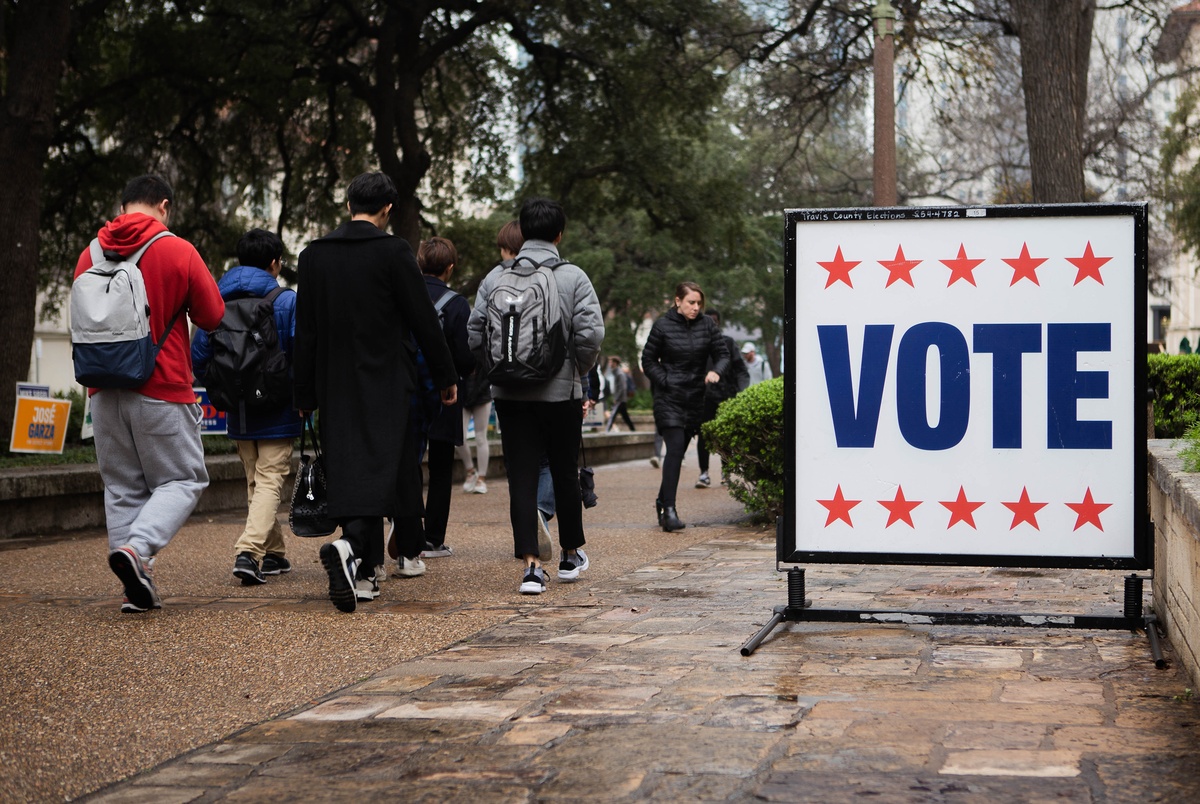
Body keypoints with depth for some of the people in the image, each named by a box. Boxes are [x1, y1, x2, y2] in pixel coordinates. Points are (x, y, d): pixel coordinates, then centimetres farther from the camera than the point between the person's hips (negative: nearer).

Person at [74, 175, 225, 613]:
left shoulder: (90, 255, 5)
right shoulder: (177, 251, -7)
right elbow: (212, 315, -2)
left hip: (104, 391, 4)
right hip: (163, 389, -4)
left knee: (123, 486, 11)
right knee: (182, 479, 6)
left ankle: (137, 586, 8)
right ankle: (136, 548, -17)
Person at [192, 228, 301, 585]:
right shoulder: (287, 301, -9)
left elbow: (198, 354, 1)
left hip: (239, 413, 5)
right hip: (277, 412, -5)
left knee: (256, 481, 17)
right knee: (270, 481, -4)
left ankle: (273, 553, 24)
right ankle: (248, 551, -21)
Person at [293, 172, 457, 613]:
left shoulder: (313, 255, 6)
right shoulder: (393, 252, -7)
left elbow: (305, 331, 8)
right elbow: (423, 320, -5)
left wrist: (305, 395, 13)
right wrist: (446, 377, 5)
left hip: (335, 384, 4)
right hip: (385, 382, -4)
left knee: (348, 472, 9)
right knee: (378, 469, -5)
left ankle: (363, 574, 11)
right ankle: (350, 546, -29)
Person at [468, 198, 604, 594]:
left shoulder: (496, 277, 1)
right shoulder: (572, 277, -6)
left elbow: (475, 334, -1)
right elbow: (591, 333, -14)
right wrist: (578, 370, 4)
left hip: (510, 394, 1)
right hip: (561, 393, -1)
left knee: (521, 479, 2)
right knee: (565, 474, 14)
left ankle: (531, 564, -6)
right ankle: (571, 554, 28)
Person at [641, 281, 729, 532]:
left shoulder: (707, 325, 5)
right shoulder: (663, 326, -3)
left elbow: (723, 353, 7)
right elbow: (648, 361, 2)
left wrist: (716, 371, -14)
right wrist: (666, 383, -9)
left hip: (696, 398, 4)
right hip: (669, 399, -4)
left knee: (679, 452, 9)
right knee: (675, 448, -17)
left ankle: (662, 501, 28)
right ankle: (669, 510, -18)